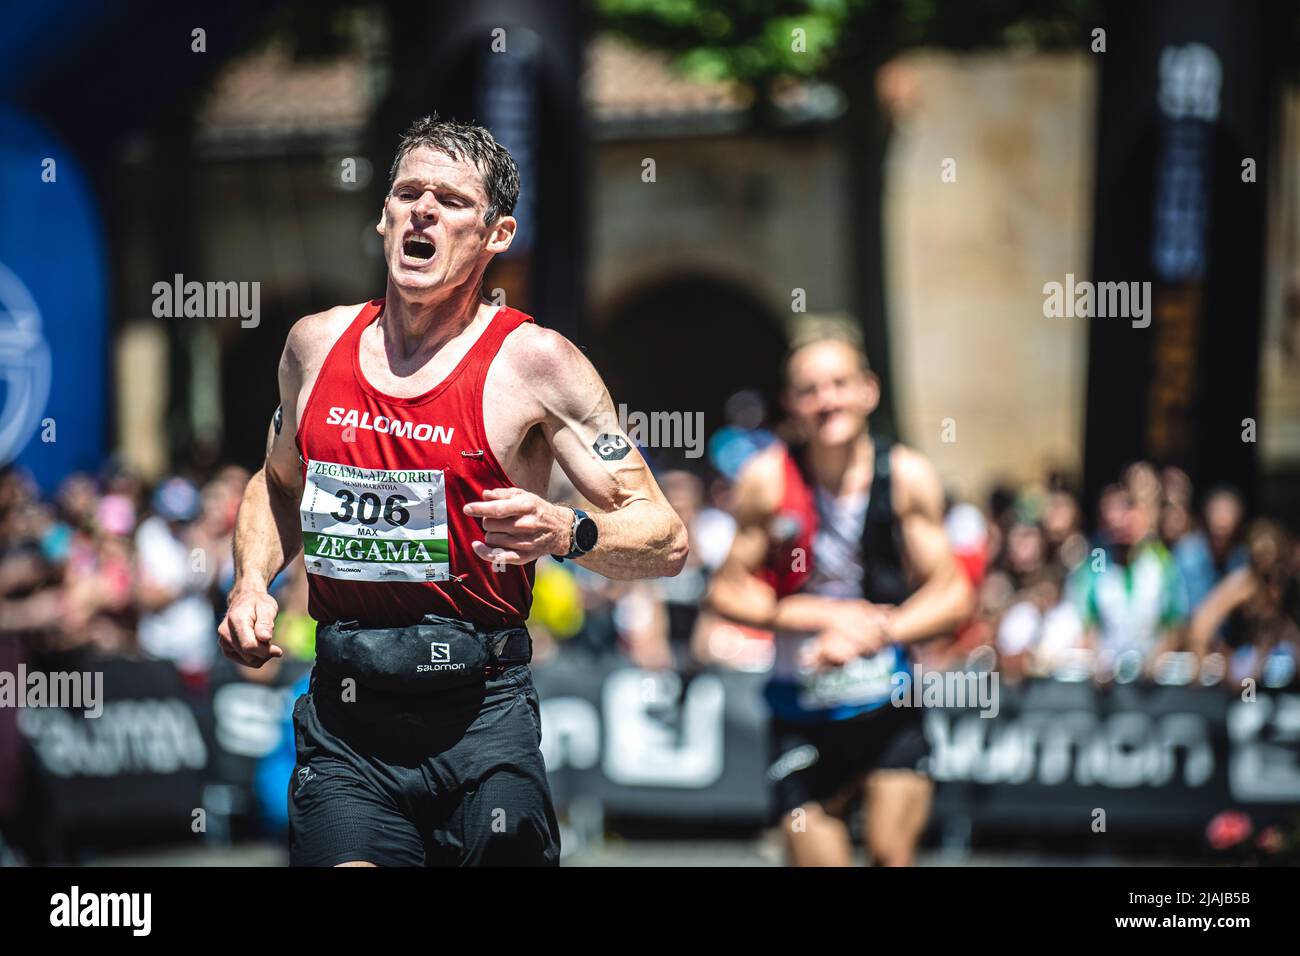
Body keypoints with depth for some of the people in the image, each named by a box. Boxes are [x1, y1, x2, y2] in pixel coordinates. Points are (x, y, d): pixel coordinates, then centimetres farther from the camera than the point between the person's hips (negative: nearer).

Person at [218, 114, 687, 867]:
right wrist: (252, 582, 9)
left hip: (479, 718, -3)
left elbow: (668, 541, -6)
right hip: (343, 717, 3)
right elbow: (279, 487, 28)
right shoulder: (317, 344, 8)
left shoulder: (534, 361, -5)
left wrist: (567, 534, -25)